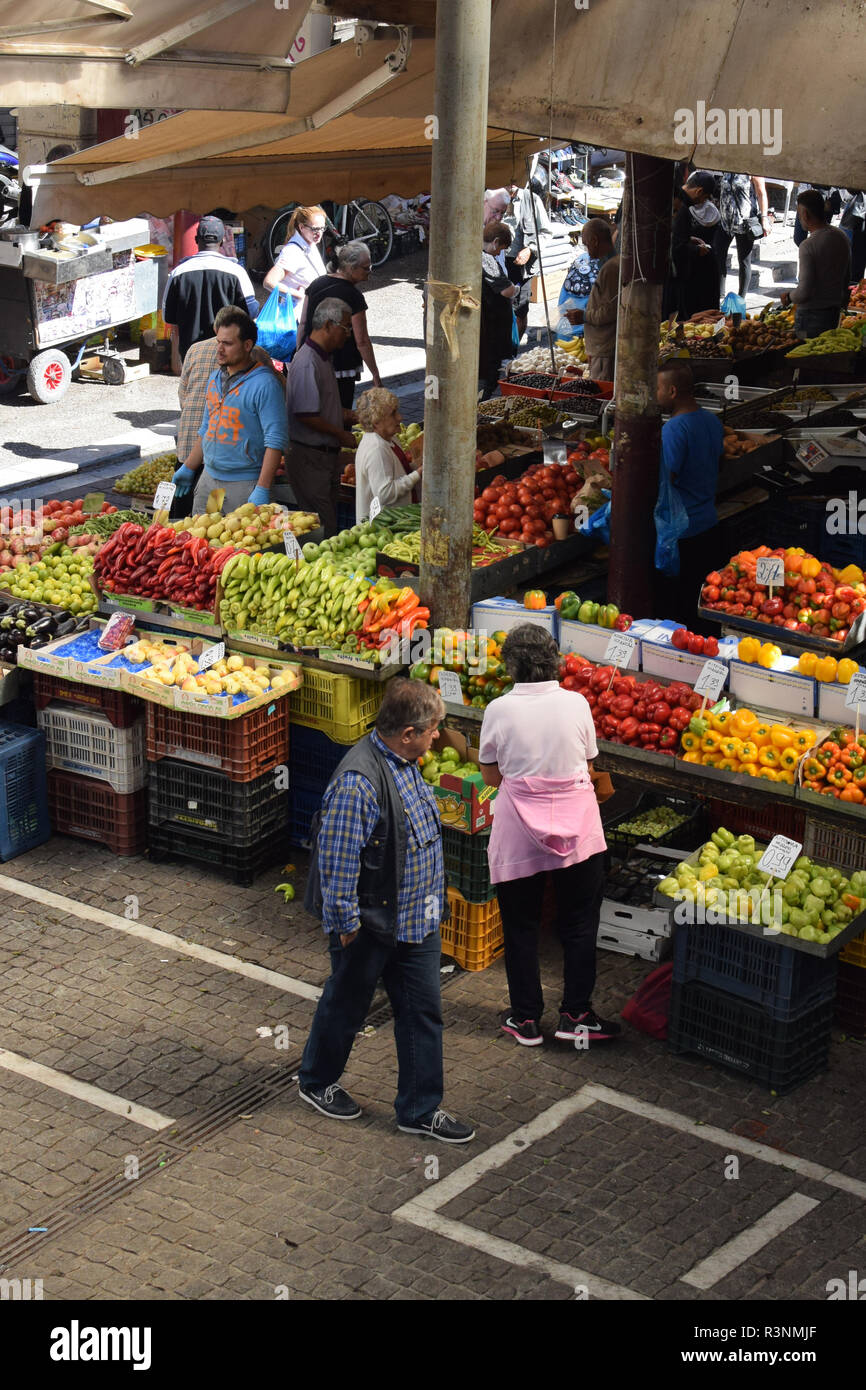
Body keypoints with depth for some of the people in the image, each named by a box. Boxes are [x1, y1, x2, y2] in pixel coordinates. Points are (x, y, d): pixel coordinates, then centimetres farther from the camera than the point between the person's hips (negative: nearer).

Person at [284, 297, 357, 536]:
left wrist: (343, 414, 11)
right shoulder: (306, 362, -19)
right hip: (309, 457, -10)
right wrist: (341, 434, -13)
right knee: (321, 527, -7)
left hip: (327, 453, 10)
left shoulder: (322, 358, 14)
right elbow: (306, 416, -23)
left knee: (330, 521, 12)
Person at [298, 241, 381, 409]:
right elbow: (362, 341, -13)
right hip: (341, 369, -7)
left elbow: (303, 324, 11)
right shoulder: (354, 296, -14)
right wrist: (375, 374, -7)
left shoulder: (316, 284, 6)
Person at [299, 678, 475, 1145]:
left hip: (415, 920, 8)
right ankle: (316, 1082, 38)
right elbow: (337, 856, -25)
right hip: (370, 924, -8)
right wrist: (345, 922, -18)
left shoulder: (405, 764, 2)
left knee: (423, 1009, 12)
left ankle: (420, 1109, 24)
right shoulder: (358, 781, -28)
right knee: (347, 1003, 13)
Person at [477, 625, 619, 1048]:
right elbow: (588, 766, 4)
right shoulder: (575, 703, -8)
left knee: (520, 926, 12)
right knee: (579, 925, 13)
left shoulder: (499, 710, -11)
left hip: (518, 831, -1)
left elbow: (490, 775, -1)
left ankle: (526, 1020, 18)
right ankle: (576, 1016, 16)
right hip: (577, 828, 1)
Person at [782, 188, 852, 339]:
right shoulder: (842, 237, 3)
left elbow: (804, 291, -23)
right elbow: (847, 277, 15)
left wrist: (789, 298, -3)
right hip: (835, 310, 8)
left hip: (811, 314, -8)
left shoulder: (808, 246, -22)